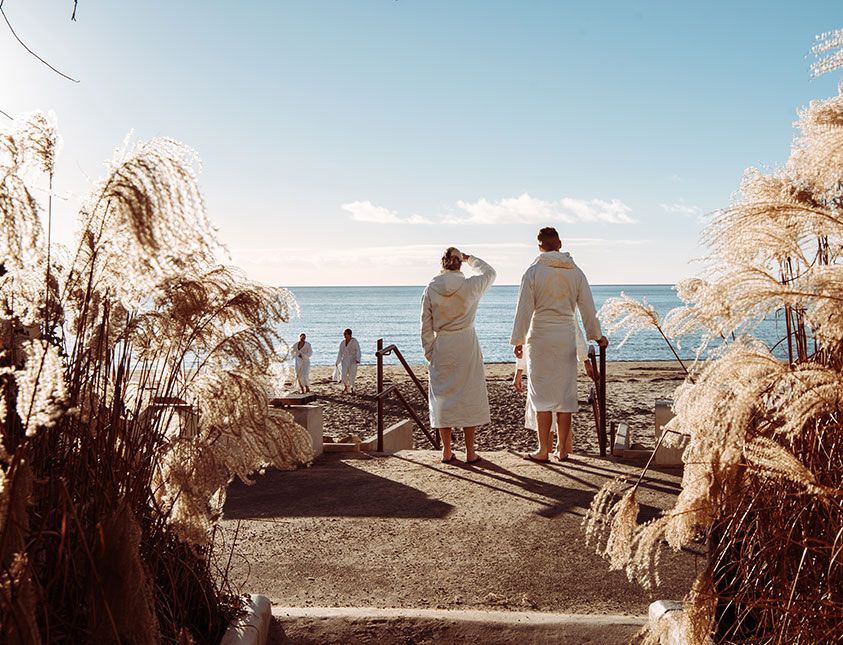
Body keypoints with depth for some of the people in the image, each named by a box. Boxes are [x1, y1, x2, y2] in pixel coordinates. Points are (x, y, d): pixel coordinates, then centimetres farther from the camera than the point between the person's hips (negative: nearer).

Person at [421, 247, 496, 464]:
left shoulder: (430, 289, -3)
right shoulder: (470, 286, -6)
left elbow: (426, 328, 0)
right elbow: (490, 273, 17)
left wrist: (429, 356, 9)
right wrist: (470, 258, 28)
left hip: (441, 347, 1)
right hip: (466, 345, -1)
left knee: (443, 397, 9)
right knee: (469, 396, 6)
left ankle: (447, 452, 13)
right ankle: (470, 452, 9)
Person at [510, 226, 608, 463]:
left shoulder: (533, 271, -5)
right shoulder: (576, 272, 6)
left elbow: (524, 309, -6)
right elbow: (588, 307, 9)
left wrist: (518, 340, 2)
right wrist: (597, 335, 22)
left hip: (540, 339, -3)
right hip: (567, 339, 3)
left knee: (542, 393, 2)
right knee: (566, 393, 8)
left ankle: (543, 450, 5)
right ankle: (562, 449, 14)